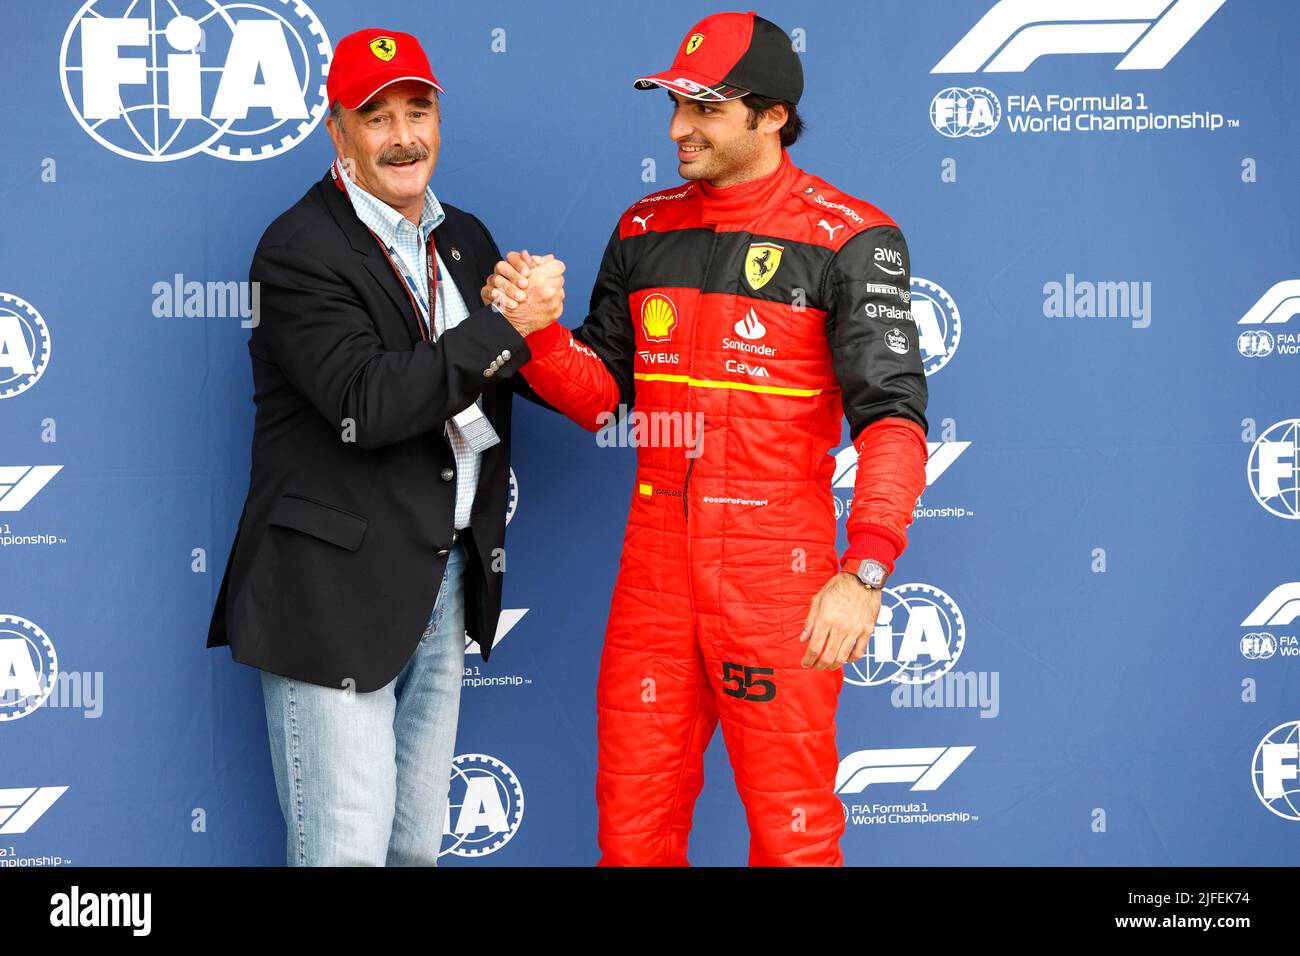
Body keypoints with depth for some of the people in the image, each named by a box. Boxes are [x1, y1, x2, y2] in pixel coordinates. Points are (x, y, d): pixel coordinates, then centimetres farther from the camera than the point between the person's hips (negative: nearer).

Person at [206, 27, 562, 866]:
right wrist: (505, 328, -18)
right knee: (346, 847, -5)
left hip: (446, 581, 7)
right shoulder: (300, 250, -11)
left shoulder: (465, 239, 14)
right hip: (338, 589, -7)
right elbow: (368, 405, -23)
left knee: (419, 842, 14)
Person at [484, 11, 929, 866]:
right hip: (655, 558, 5)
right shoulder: (645, 230, 9)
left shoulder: (848, 239, -8)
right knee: (632, 816, 11)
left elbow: (892, 414, -15)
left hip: (776, 563, -5)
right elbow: (599, 394, 11)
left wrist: (865, 570, -27)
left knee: (792, 825, 4)